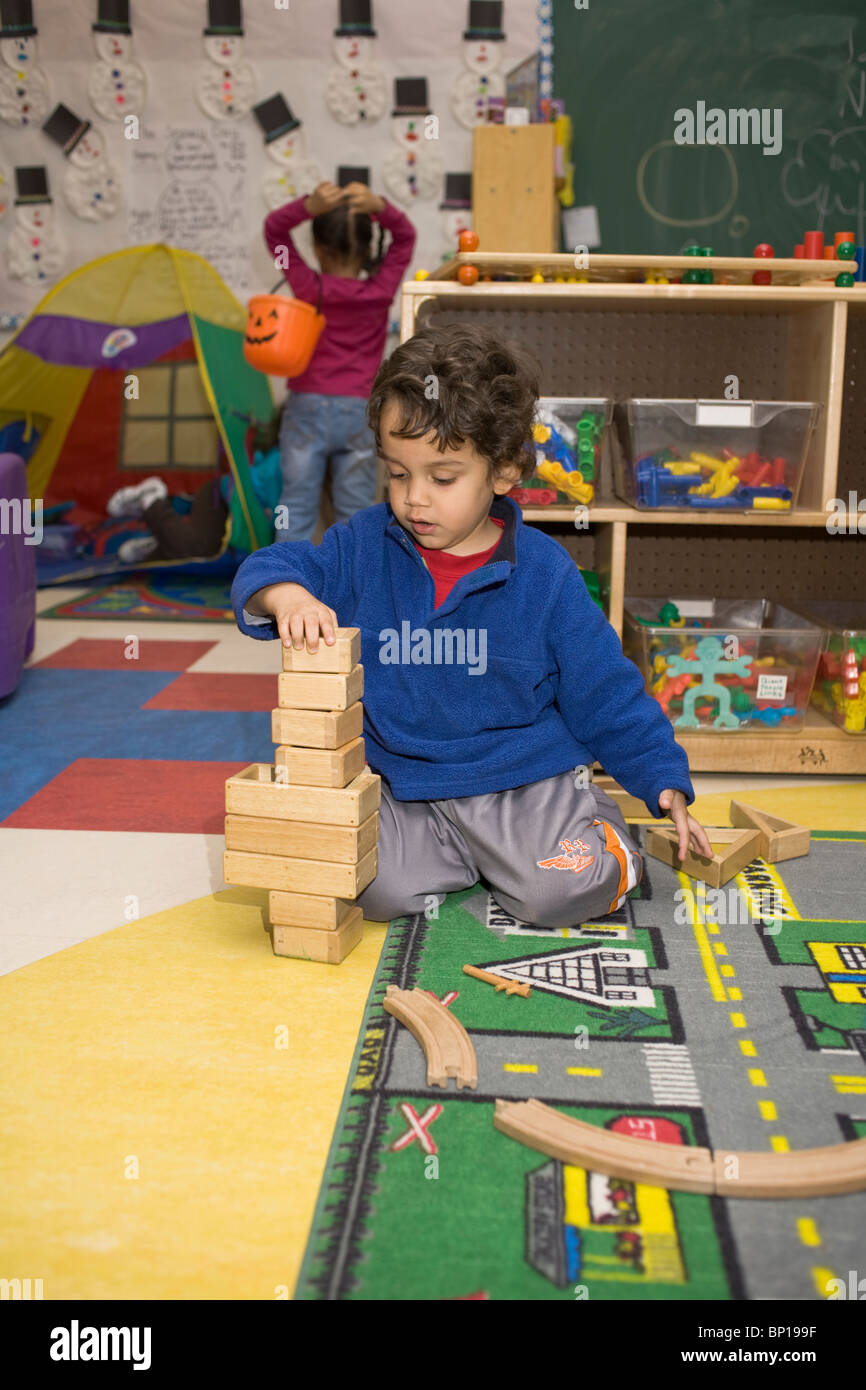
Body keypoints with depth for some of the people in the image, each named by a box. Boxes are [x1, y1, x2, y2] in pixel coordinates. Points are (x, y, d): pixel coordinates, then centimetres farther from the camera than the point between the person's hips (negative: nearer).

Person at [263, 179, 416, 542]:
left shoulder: (308, 288, -8)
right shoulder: (380, 292, -6)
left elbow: (274, 229, -1)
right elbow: (405, 236, 4)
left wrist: (309, 206, -19)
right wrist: (379, 207, -15)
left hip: (307, 407, -1)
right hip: (359, 412, 1)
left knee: (297, 506, 6)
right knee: (355, 509, 9)